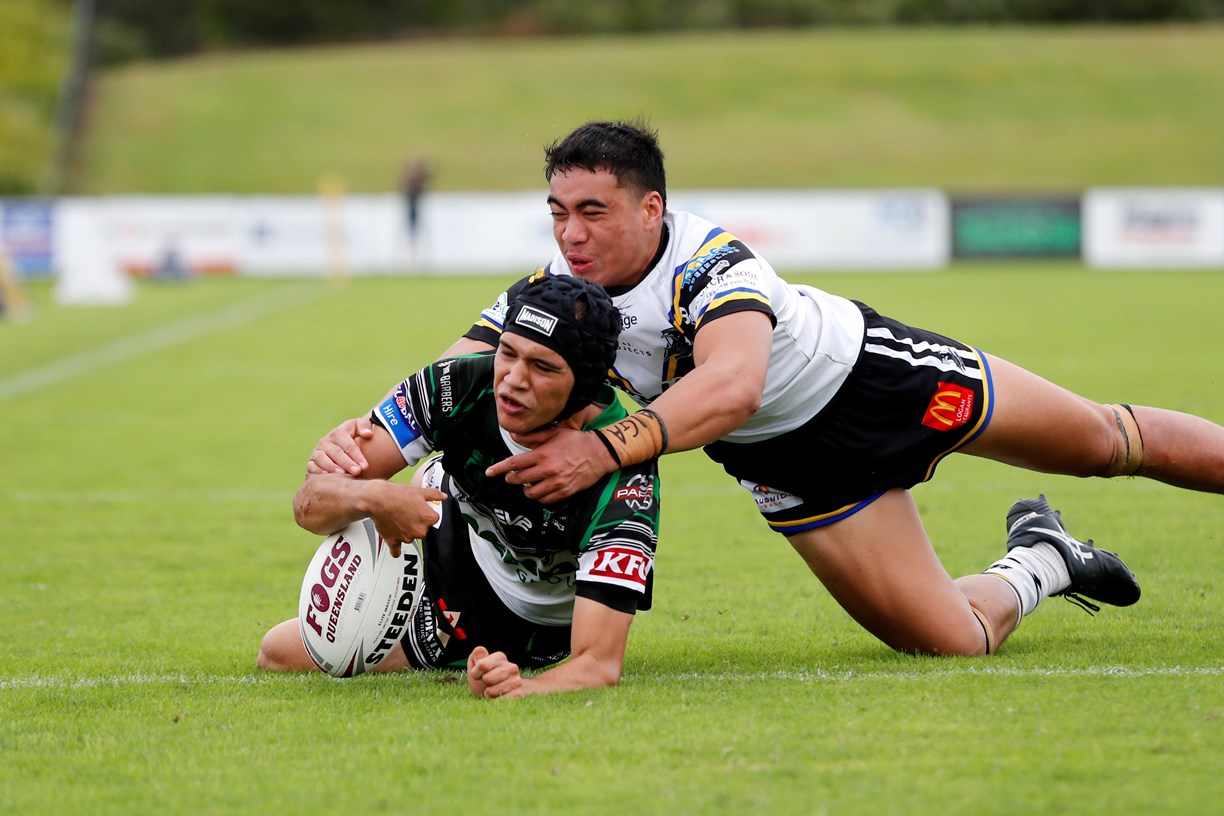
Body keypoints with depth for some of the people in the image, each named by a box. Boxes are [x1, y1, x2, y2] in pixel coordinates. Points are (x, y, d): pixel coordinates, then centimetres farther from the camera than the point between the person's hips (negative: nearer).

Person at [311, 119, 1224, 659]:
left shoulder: (711, 260, -38)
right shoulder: (550, 300, -21)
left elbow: (731, 384, -56)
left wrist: (606, 448, -67)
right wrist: (357, 435, -46)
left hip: (871, 371, -4)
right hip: (797, 461, 4)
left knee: (1106, 440, 13)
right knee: (952, 641, 0)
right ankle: (1037, 567, 30)